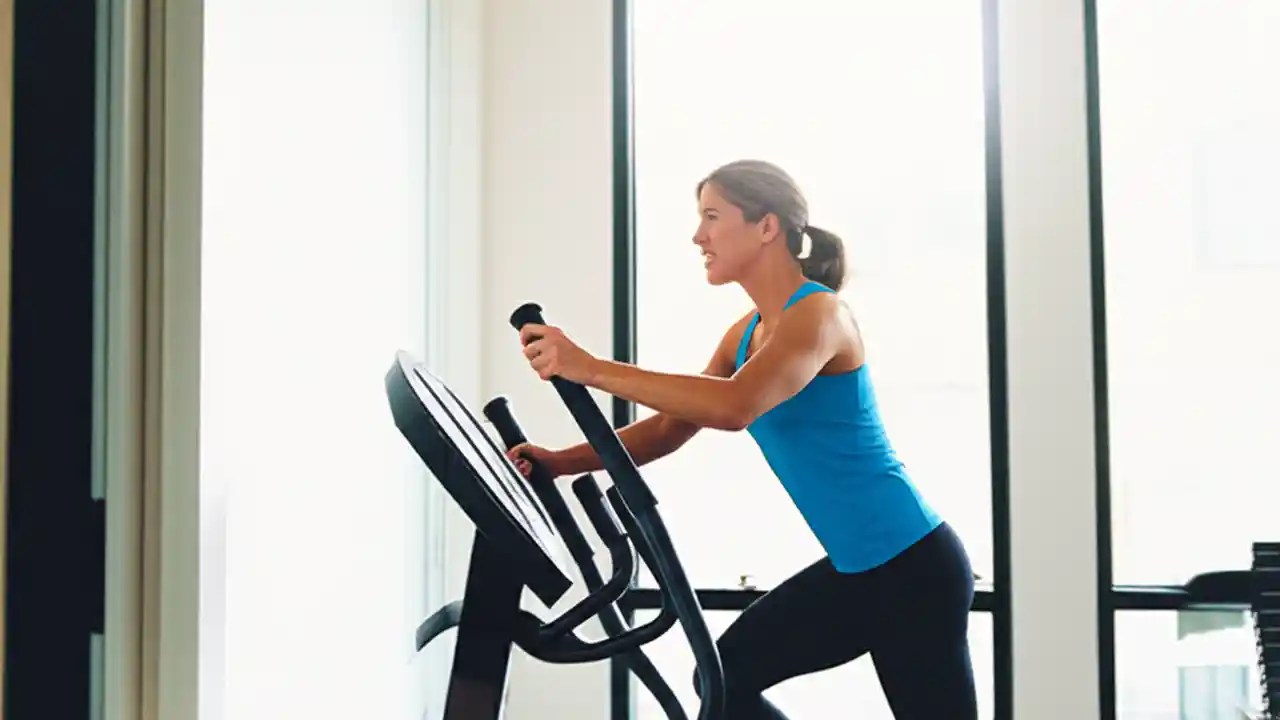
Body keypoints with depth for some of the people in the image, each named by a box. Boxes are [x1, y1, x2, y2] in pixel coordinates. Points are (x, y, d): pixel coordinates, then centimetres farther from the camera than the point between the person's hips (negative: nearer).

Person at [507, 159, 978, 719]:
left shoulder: (819, 313, -19)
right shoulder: (746, 335, 10)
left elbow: (735, 407, -35)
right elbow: (671, 428, 8)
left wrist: (588, 368, -37)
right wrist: (562, 461, -4)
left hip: (912, 567, -9)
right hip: (853, 569, 9)